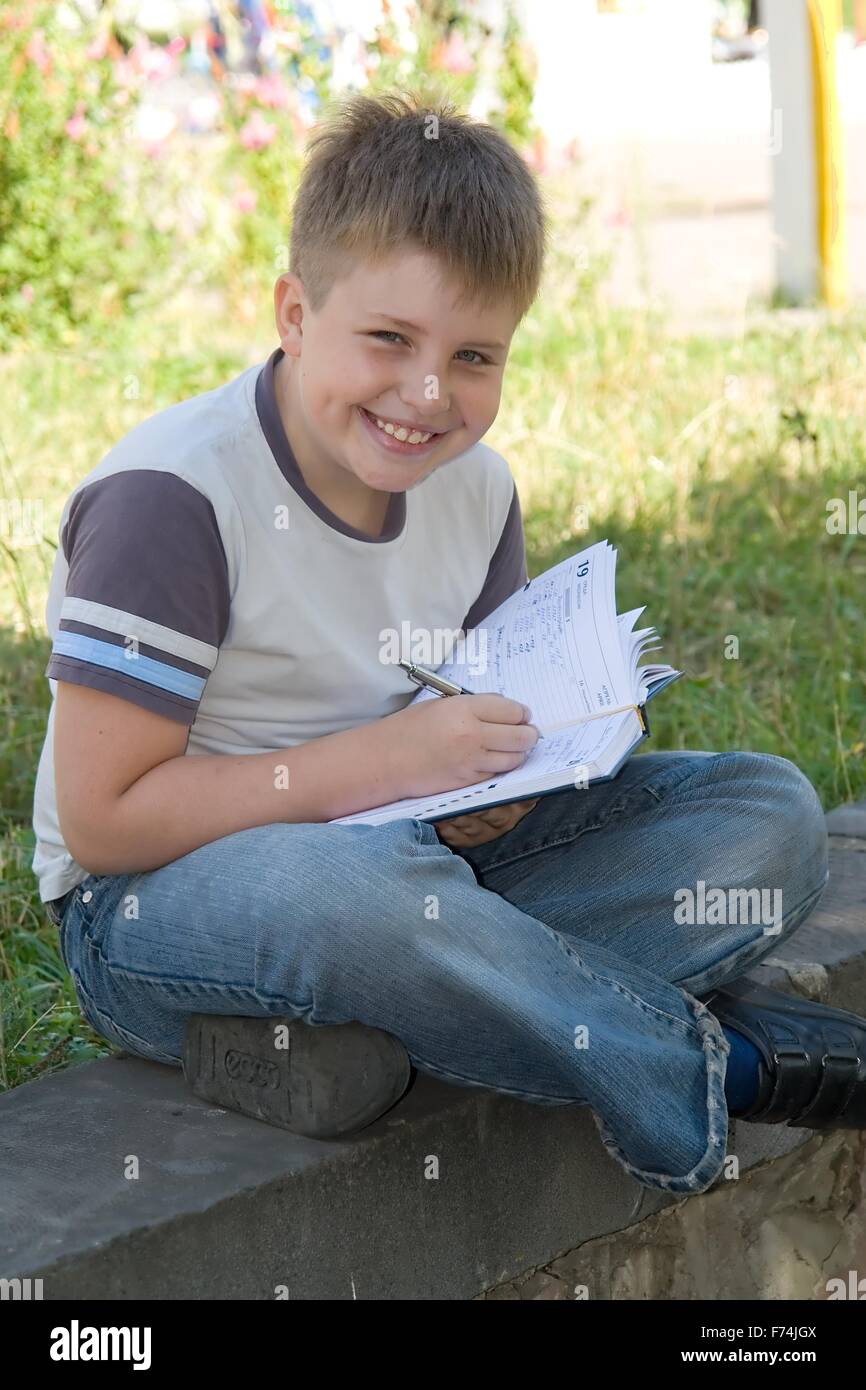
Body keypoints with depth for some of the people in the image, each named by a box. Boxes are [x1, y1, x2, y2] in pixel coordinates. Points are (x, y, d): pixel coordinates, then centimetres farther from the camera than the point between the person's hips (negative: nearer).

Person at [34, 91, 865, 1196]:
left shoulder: (474, 488, 3)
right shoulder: (170, 498, -18)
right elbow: (103, 817, -21)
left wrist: (490, 789, -10)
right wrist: (377, 762, -24)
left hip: (405, 860, 7)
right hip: (159, 900, -6)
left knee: (771, 812, -6)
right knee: (346, 888, -44)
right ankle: (701, 1075, -19)